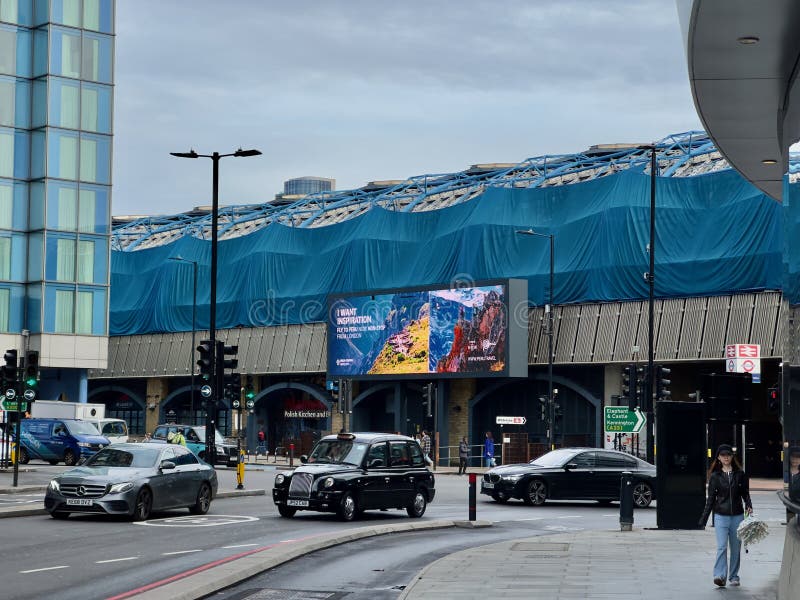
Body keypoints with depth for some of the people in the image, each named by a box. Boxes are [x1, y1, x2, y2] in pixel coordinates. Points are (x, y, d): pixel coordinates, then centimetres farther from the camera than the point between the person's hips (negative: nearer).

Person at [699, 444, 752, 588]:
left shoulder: (740, 474, 6)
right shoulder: (715, 476, 4)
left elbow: (745, 494, 11)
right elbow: (711, 499, 7)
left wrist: (748, 506, -9)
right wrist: (703, 519, 5)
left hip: (737, 516, 2)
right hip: (721, 516, -2)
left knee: (736, 548, 7)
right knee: (722, 547, -14)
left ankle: (733, 576, 18)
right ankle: (720, 575, -19)